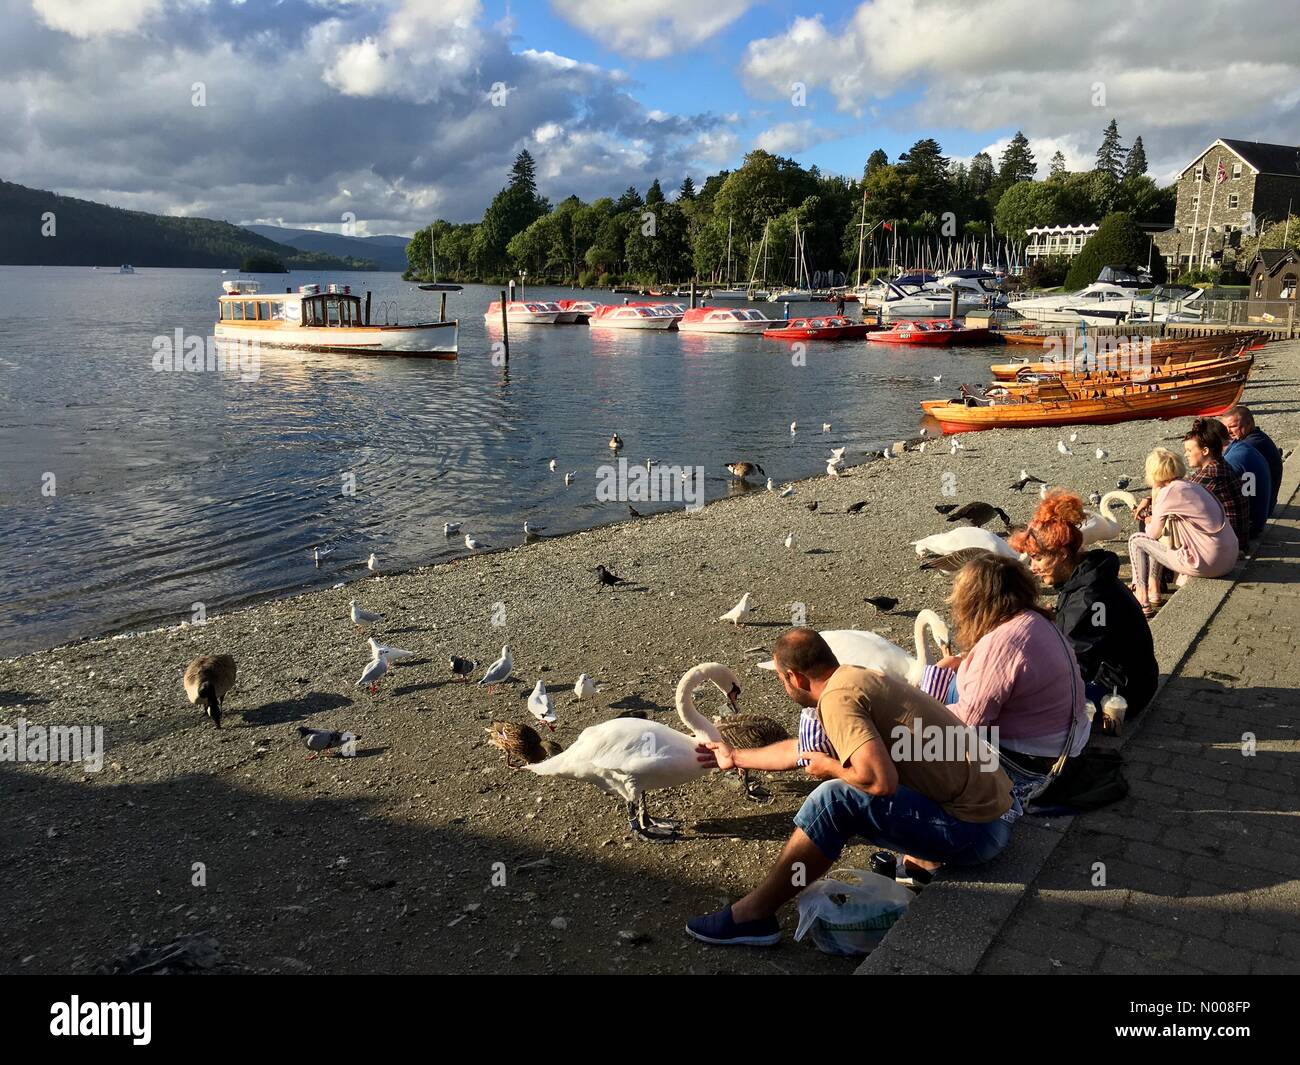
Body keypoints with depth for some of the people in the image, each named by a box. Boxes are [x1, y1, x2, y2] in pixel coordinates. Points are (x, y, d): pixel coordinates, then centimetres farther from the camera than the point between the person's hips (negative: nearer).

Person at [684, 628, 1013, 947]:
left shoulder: (837, 697, -17)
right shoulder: (858, 678, 13)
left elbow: (882, 781, -30)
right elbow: (804, 750, 27)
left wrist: (828, 768, -9)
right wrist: (735, 757, 38)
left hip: (974, 828, -10)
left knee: (835, 798, -18)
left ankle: (753, 915, -6)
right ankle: (923, 860, 15)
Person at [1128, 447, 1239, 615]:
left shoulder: (1169, 491, -12)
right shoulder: (1190, 485, 14)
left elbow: (1153, 534, -2)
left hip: (1207, 564, -9)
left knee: (1136, 540, 4)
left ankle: (1142, 603, 6)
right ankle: (1154, 591, 25)